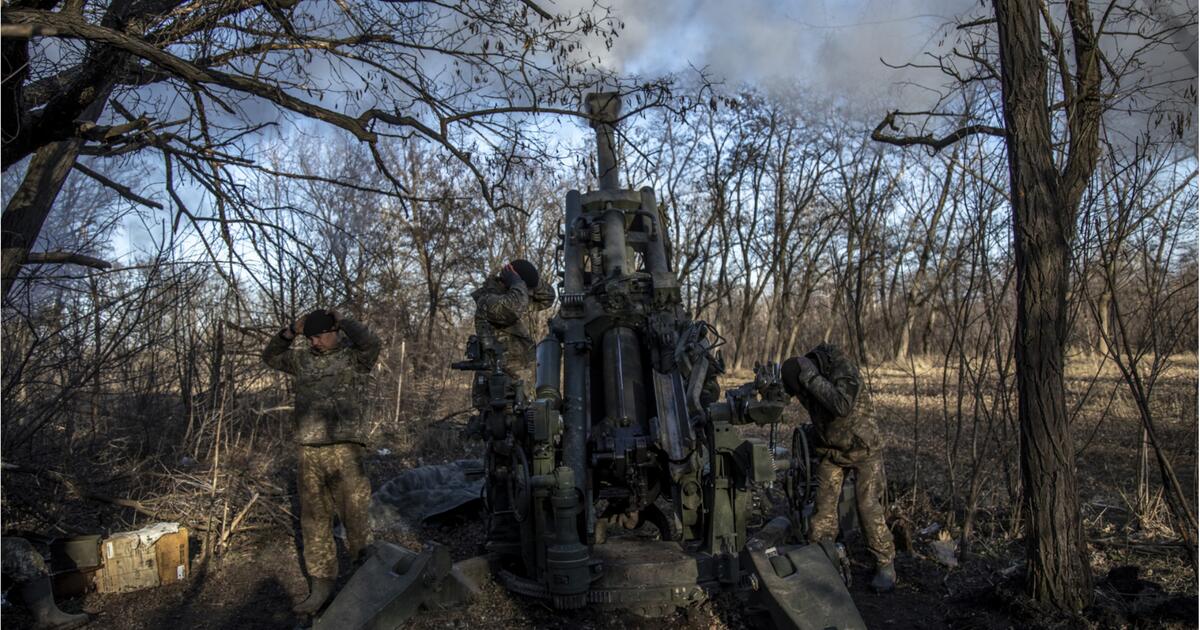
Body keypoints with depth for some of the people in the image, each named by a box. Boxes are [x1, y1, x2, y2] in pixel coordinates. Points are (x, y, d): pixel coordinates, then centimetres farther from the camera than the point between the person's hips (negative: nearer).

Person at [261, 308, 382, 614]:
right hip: (309, 453, 6)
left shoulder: (354, 356, -1)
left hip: (344, 451, -5)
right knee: (314, 521, 9)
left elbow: (372, 342, -21)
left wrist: (342, 321, -8)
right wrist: (290, 331, 10)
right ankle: (321, 585, 19)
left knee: (354, 516, -1)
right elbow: (270, 356, 25)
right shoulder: (304, 359, 16)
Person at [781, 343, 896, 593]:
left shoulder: (844, 368, -30)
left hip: (862, 447, -5)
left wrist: (813, 378, -42)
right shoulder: (801, 370, -12)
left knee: (869, 506, -9)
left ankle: (885, 564, 6)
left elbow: (842, 406, -44)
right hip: (830, 448, 5)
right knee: (824, 504, 2)